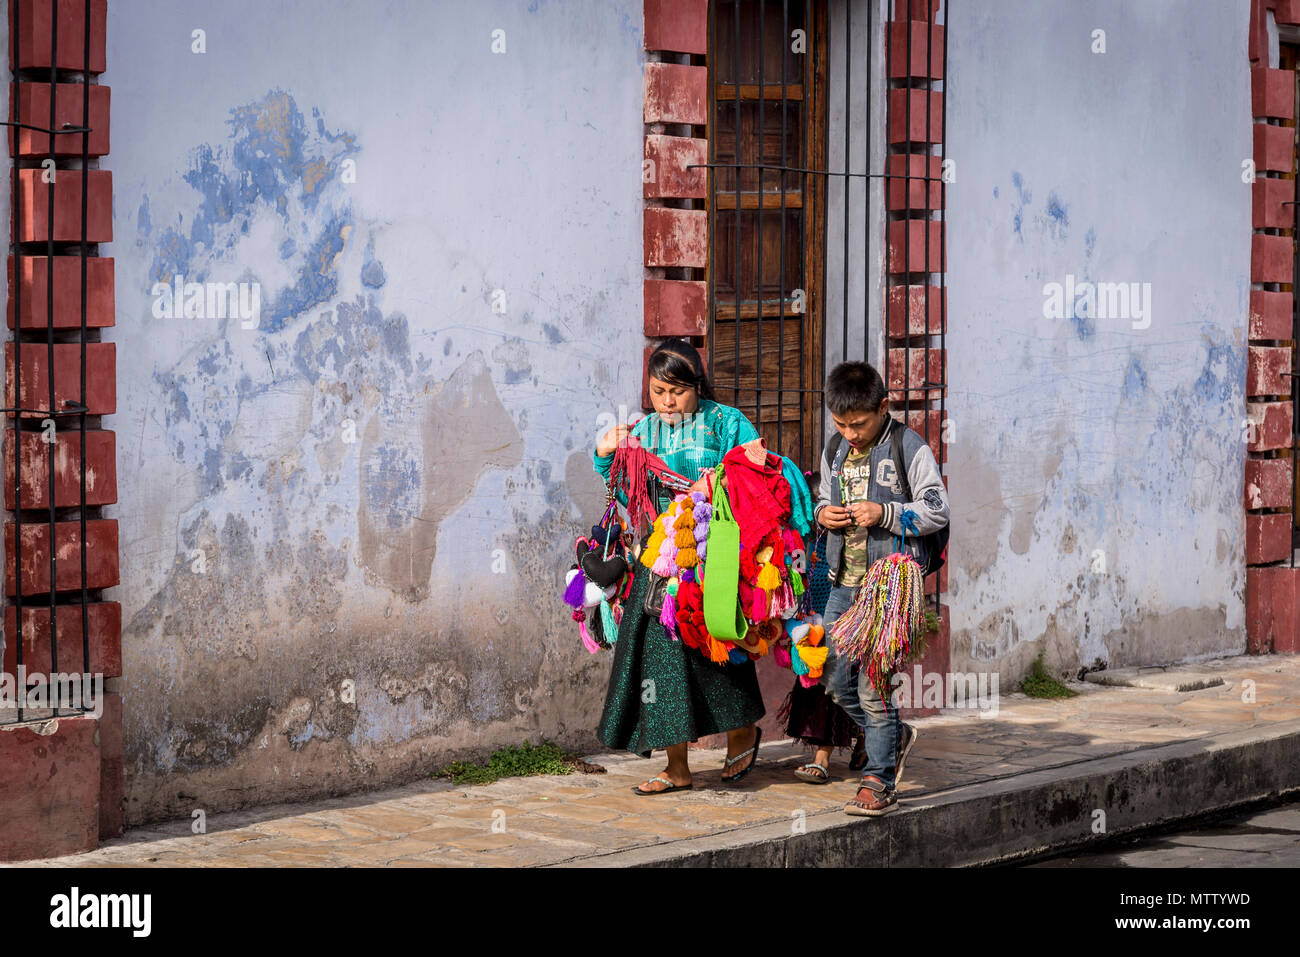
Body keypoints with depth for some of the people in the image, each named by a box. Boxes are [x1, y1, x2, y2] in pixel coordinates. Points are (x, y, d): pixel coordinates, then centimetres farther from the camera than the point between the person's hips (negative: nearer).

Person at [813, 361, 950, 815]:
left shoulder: (910, 449, -8)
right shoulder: (835, 452, 11)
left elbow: (938, 511, -8)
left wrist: (885, 513, -19)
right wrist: (822, 514, 0)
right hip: (843, 583, 7)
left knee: (874, 684, -8)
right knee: (836, 679, 8)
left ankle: (880, 781, 1)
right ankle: (894, 736, 32)